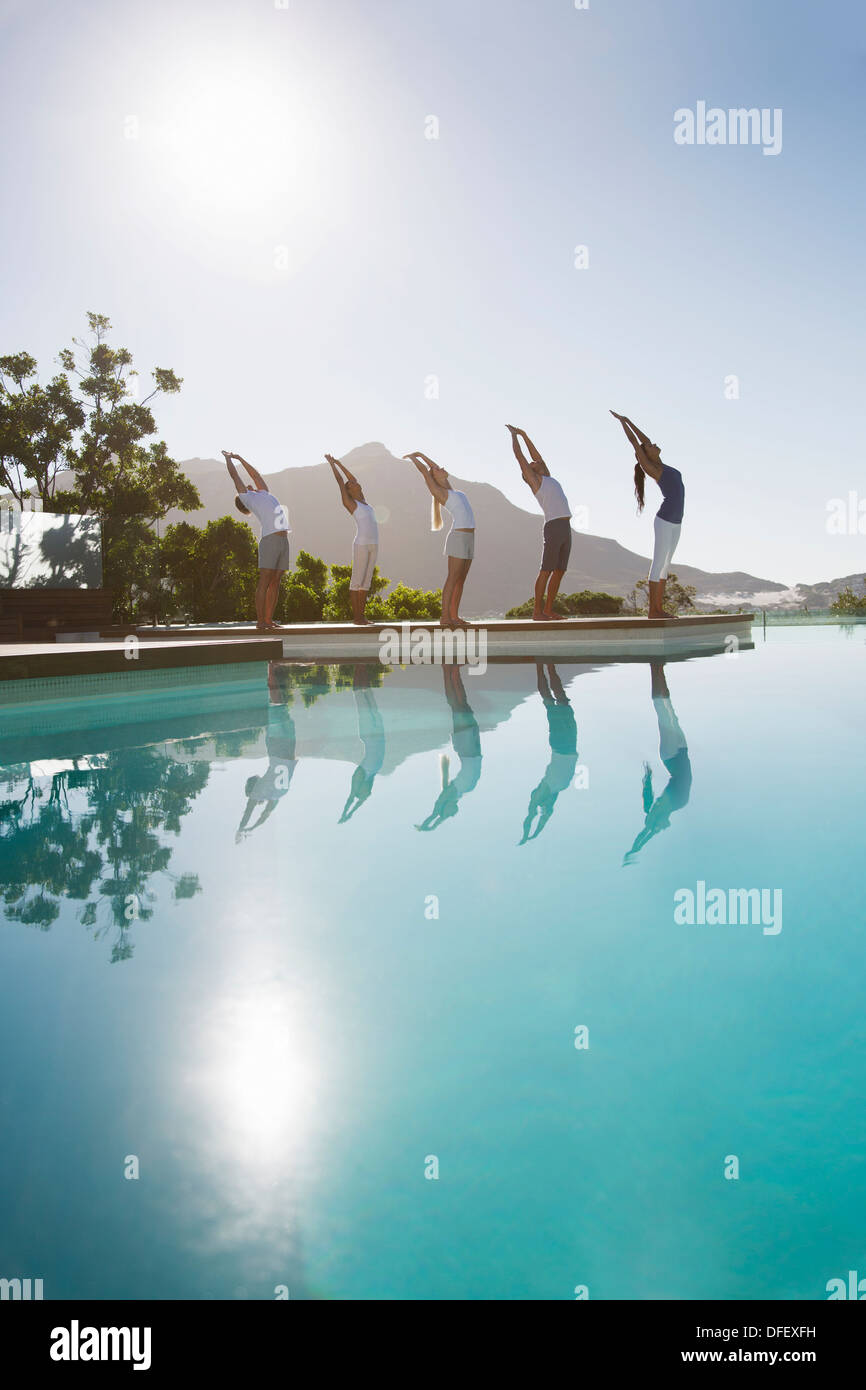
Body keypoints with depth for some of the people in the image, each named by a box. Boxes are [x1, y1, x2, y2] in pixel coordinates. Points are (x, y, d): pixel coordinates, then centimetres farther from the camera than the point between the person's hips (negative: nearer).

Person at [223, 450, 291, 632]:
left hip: (283, 541, 7)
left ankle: (269, 620, 8)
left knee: (275, 583, 5)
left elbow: (255, 474, 38)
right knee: (264, 582, -9)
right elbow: (234, 475, 19)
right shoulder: (247, 497, 11)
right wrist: (228, 458, 33)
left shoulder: (263, 494, 27)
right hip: (269, 540, -7)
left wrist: (240, 458, 45)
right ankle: (260, 622, -11)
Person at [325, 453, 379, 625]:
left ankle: (362, 615, 11)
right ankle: (356, 617, 0)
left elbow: (352, 478, 29)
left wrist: (339, 463, 33)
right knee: (357, 581, -3)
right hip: (361, 545, -7)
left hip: (373, 545, 7)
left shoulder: (363, 500, 19)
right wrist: (331, 463, 16)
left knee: (366, 581, 8)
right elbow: (340, 480, 7)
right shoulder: (349, 502, 1)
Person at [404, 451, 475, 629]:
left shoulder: (449, 490, 20)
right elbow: (424, 470, 3)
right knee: (453, 578, -9)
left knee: (461, 580, 7)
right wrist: (412, 458, 17)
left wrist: (421, 454, 33)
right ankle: (445, 616, -8)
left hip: (468, 540, 8)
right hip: (458, 538, -8)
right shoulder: (438, 492, -1)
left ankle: (454, 616, 9)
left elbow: (434, 466, 30)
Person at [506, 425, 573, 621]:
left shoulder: (546, 478, 25)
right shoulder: (534, 479, 6)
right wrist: (514, 435, 18)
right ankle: (537, 612, -8)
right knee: (546, 570, -9)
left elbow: (536, 455, 34)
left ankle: (548, 610, 10)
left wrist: (524, 435, 37)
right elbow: (519, 456, 7)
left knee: (559, 571, 6)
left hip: (566, 528, 8)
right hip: (553, 527, -8)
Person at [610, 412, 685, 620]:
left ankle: (659, 608, 8)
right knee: (658, 564, -8)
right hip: (664, 521, -8)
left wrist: (627, 420, 26)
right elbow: (634, 442, 2)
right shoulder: (649, 468, -3)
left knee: (664, 565, 7)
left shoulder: (661, 466, 17)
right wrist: (623, 421, 11)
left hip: (675, 523, 8)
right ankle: (652, 610, -7)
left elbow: (645, 439, 23)